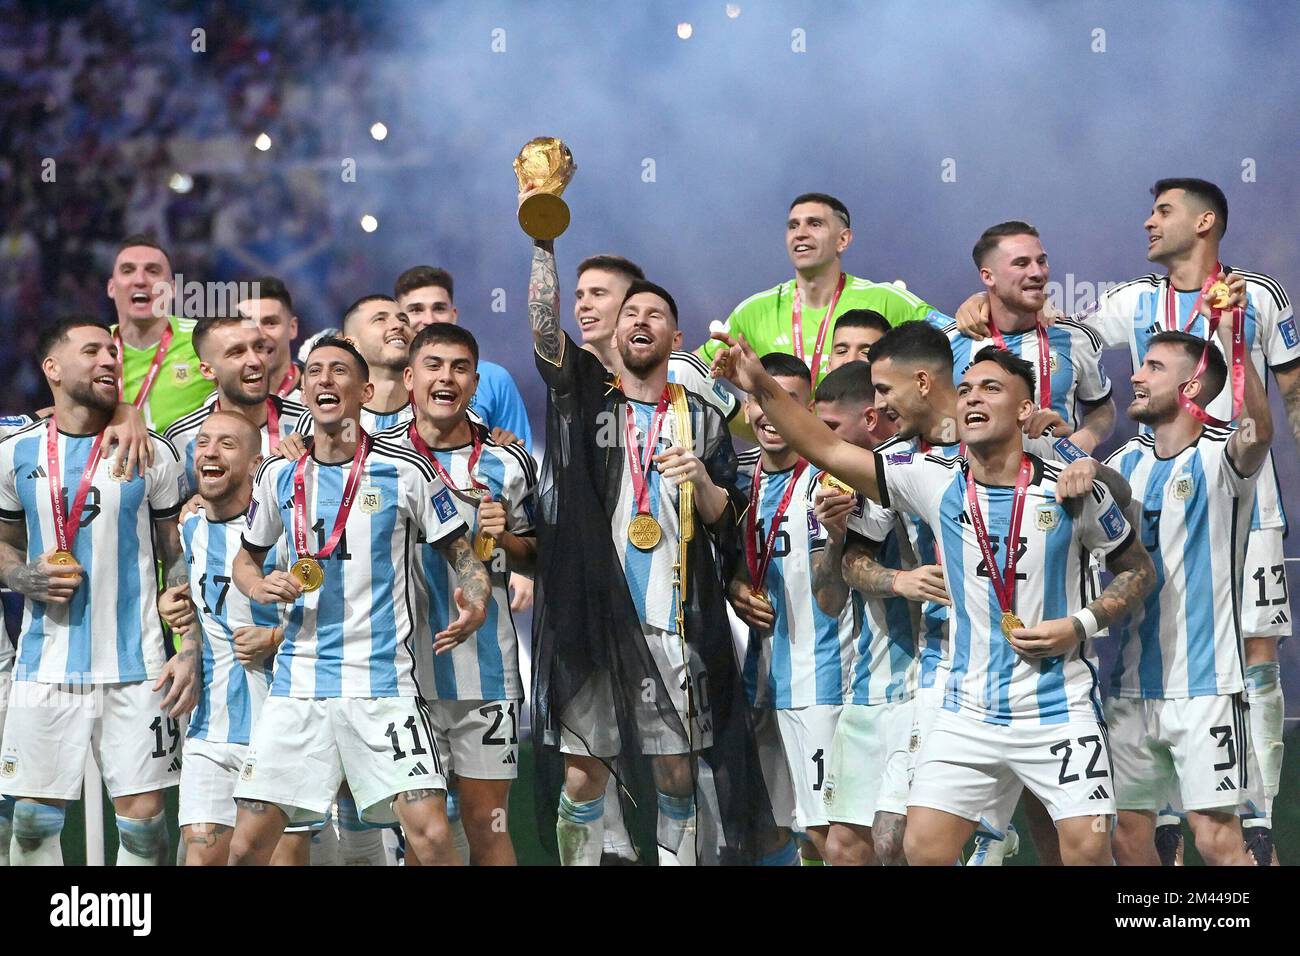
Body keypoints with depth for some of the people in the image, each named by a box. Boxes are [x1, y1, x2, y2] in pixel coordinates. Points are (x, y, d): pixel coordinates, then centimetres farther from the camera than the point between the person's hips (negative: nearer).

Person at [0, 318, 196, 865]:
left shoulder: (152, 453, 3)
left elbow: (179, 560, 6)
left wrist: (189, 652, -4)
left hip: (135, 669, -1)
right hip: (45, 670, 1)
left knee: (142, 816, -4)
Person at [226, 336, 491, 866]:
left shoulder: (405, 471, 0)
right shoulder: (278, 475, 8)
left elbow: (462, 553, 7)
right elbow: (246, 558, 22)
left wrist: (475, 605, -14)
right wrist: (259, 586, -1)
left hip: (384, 682, -3)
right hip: (298, 681, 3)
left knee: (431, 833, -16)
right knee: (247, 844, -3)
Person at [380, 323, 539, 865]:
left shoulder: (507, 464, 5)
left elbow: (533, 559, 14)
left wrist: (504, 538, -5)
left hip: (486, 672, 1)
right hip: (403, 668, -1)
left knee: (488, 823, 3)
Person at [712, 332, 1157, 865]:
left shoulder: (1070, 491, -6)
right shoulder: (936, 482, -1)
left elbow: (1138, 570, 7)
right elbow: (829, 450, -3)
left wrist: (1082, 625, -9)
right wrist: (762, 388, -13)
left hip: (1058, 714, -2)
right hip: (968, 716, 2)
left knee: (1088, 851, -12)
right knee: (923, 850, -5)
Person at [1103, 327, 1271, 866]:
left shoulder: (1219, 458, -8)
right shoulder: (1127, 462, 12)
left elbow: (1259, 430, -28)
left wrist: (1229, 334, -39)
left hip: (1204, 684, -6)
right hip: (1130, 685, 6)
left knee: (1216, 839, -9)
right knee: (1128, 836, 8)